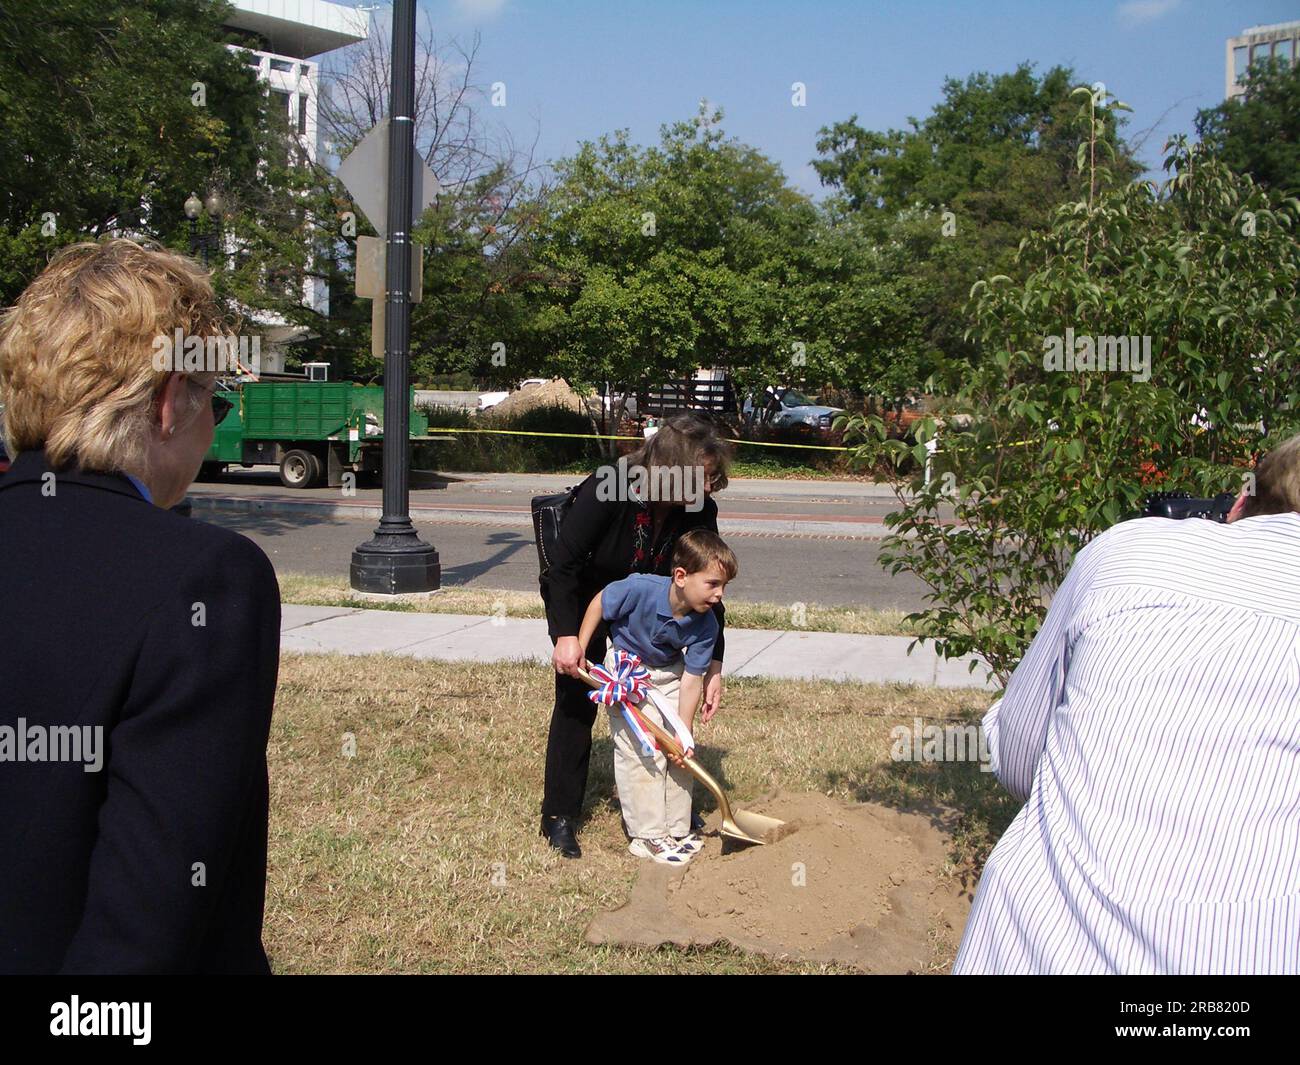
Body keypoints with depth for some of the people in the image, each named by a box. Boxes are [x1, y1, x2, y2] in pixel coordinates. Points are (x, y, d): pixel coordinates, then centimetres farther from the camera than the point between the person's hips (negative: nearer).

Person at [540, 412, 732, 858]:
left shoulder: (700, 510, -22)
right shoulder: (607, 490, -37)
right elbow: (564, 564, -29)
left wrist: (714, 664, -20)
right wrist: (566, 635, -33)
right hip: (579, 599, -4)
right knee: (577, 700, -6)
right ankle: (559, 815, 6)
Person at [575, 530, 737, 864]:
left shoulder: (705, 625, -21)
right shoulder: (641, 589, -34)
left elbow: (691, 680, -17)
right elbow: (600, 602, -16)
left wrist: (684, 734, -18)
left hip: (669, 673, 4)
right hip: (627, 667, -4)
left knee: (680, 749, 4)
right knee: (643, 750, -9)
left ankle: (677, 827, 21)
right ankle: (646, 834, 3)